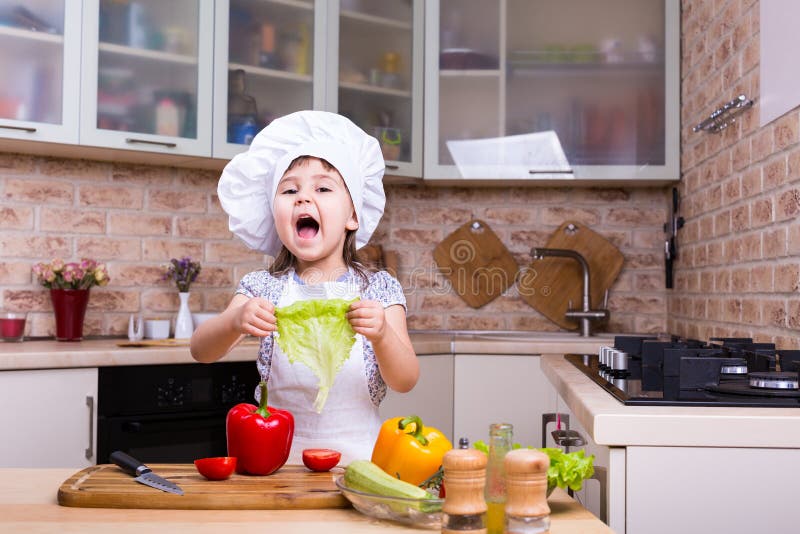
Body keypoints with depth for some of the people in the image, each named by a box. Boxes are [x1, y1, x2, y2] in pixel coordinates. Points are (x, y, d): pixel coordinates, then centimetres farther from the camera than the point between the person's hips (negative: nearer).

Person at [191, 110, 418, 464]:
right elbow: (201, 351, -4)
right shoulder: (262, 288, 4)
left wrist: (382, 335, -25)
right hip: (281, 457, 1)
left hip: (358, 458, -1)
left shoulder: (378, 289, 1)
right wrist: (235, 322, -24)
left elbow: (405, 382, -5)